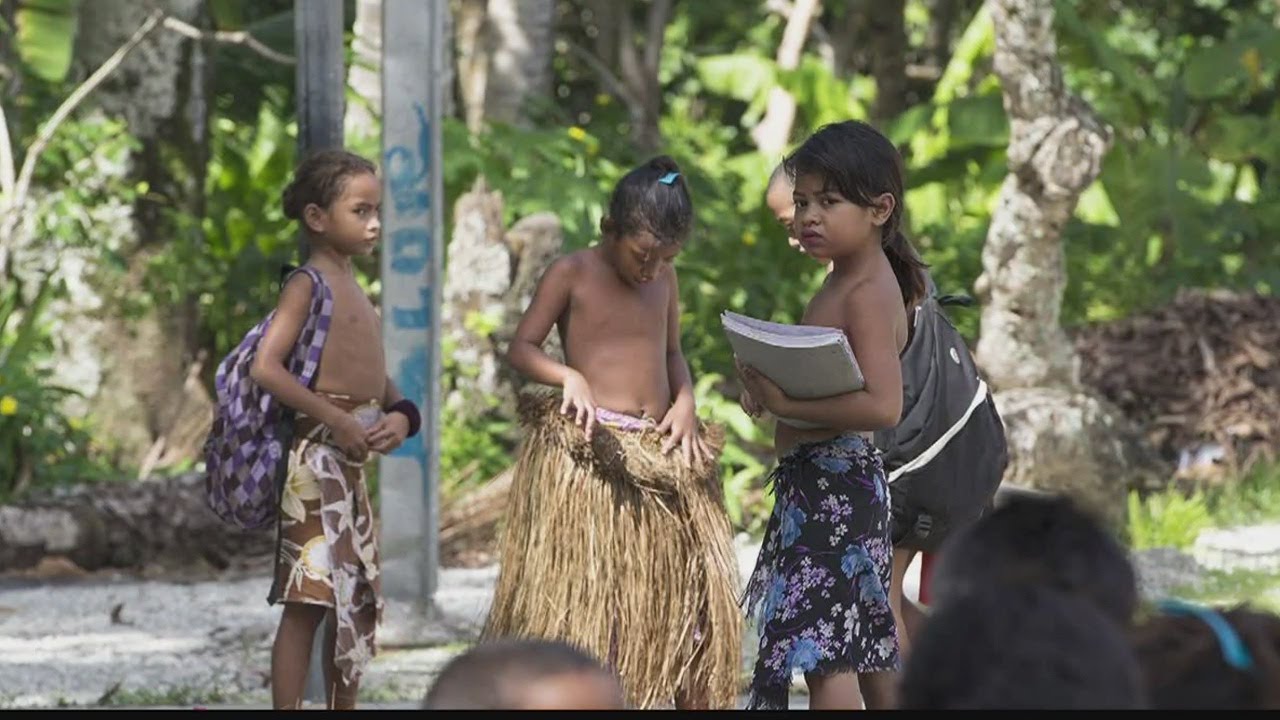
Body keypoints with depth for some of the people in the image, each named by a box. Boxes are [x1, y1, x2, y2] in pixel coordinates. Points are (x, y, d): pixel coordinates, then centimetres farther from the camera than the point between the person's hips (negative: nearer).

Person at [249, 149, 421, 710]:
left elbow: (377, 377, 22)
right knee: (310, 601, -12)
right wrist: (336, 420, -20)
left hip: (355, 465, 9)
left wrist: (400, 414, 0)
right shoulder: (308, 284, -9)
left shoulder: (354, 290, 17)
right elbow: (266, 367, -20)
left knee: (357, 604, 13)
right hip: (318, 457, -9)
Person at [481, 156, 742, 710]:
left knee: (689, 600, 4)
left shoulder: (663, 279, 12)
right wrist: (569, 377, -20)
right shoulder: (572, 274, -3)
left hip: (660, 456, 6)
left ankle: (695, 701, 9)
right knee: (576, 598, -5)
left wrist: (685, 400, 3)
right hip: (587, 455, -6)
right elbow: (520, 348, -3)